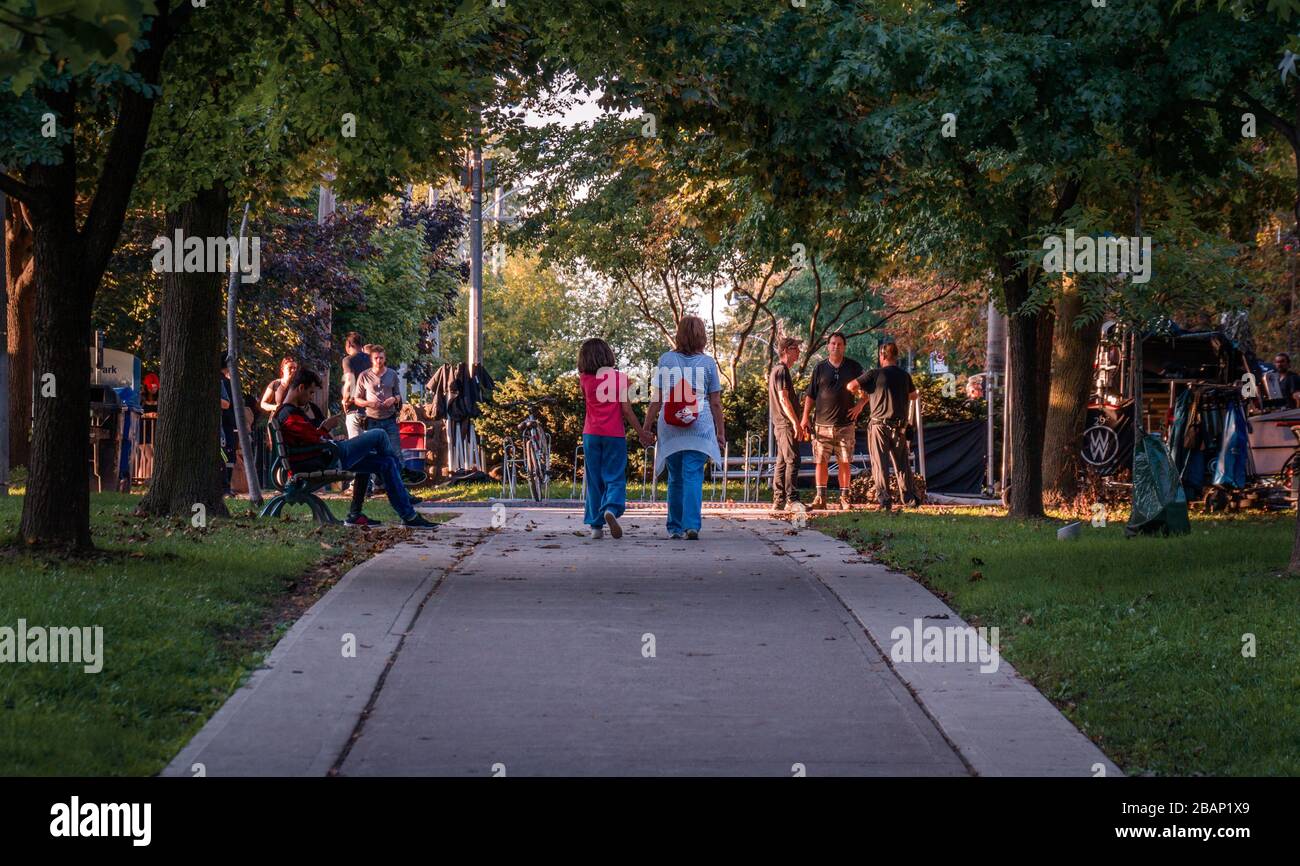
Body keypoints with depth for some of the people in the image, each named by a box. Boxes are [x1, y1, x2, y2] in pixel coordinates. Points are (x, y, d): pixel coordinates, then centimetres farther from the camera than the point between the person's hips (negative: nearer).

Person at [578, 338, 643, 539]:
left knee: (594, 480, 10)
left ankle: (596, 525, 8)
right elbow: (627, 410, -5)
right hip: (615, 434, -2)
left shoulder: (585, 379, 1)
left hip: (591, 435, 2)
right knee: (615, 478, -1)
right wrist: (642, 433, 2)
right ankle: (611, 509, -29)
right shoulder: (620, 378, -4)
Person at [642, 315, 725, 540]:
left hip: (670, 429, 1)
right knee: (694, 477, -4)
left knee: (675, 479, 12)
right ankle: (691, 525, -17)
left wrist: (647, 427, 7)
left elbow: (656, 399, 1)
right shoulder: (708, 363, 2)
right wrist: (721, 432, 9)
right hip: (700, 428, -1)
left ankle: (675, 528, 17)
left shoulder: (665, 360, 3)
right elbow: (716, 403, 3)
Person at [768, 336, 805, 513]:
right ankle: (792, 499, -15)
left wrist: (795, 423, 23)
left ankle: (779, 501, 11)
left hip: (780, 424, 10)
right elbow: (783, 399, -19)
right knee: (792, 460, -11)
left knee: (782, 462, 10)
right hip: (786, 424, -10)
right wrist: (796, 423, -20)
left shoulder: (777, 370, 20)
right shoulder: (782, 370, -11)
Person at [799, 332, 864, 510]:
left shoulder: (854, 367, 7)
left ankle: (844, 497, 7)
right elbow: (810, 395, 8)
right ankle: (820, 497, 6)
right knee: (821, 461, 0)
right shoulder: (820, 369, 7)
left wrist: (860, 406, -1)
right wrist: (805, 418, 1)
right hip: (822, 424, 0)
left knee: (845, 462, 0)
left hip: (845, 424, 0)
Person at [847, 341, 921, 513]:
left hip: (880, 424, -4)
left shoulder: (876, 374, -7)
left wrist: (861, 395, 14)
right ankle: (911, 497, 16)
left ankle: (885, 499, -12)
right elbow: (913, 395, 25)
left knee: (880, 464, -2)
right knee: (902, 463, 15)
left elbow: (851, 386, -9)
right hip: (900, 425, 4)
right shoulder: (905, 375, 7)